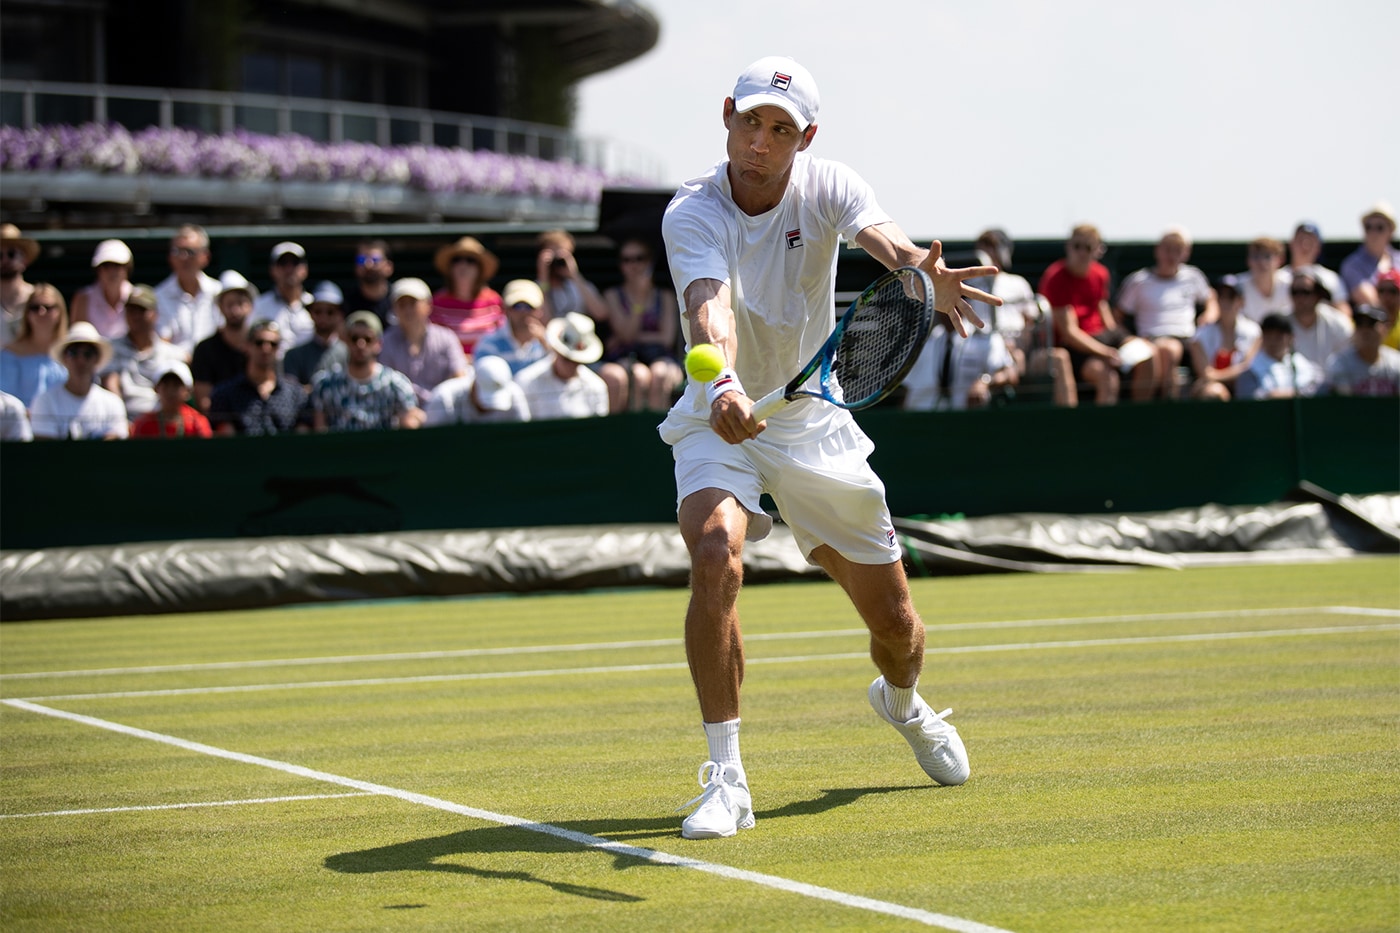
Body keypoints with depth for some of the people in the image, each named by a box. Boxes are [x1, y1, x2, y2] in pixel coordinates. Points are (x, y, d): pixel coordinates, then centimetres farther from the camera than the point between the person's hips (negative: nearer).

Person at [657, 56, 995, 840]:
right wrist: (725, 385, -60)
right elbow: (710, 305, -39)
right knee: (716, 560, -32)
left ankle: (901, 701, 46)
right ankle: (726, 780, -25)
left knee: (894, 620, 8)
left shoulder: (826, 185, -12)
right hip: (721, 418, -3)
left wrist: (924, 272, -58)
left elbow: (883, 237, -34)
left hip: (812, 419, 3)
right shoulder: (693, 213, -20)